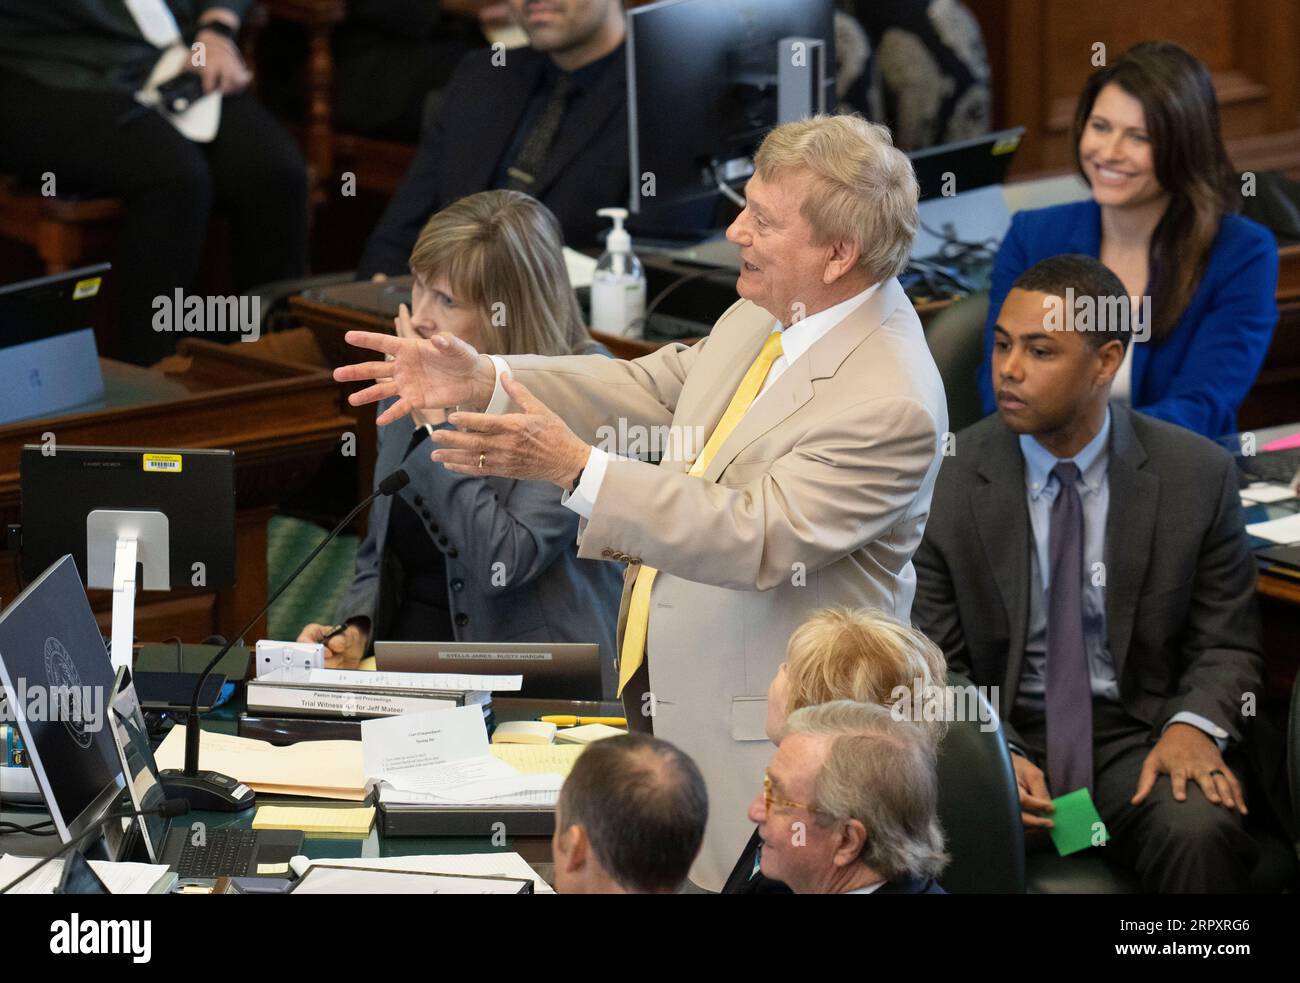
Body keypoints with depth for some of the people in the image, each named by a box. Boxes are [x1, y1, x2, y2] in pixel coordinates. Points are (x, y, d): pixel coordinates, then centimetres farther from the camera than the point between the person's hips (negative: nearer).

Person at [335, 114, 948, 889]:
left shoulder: (891, 403, -27)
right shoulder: (772, 312, 2)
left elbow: (757, 539, -30)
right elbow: (654, 389, 12)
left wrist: (576, 468, -33)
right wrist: (484, 382, 1)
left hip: (754, 737, -9)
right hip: (664, 693, 9)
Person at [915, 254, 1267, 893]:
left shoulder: (1200, 475, -2)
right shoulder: (945, 479, -3)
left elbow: (1226, 646, 6)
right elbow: (935, 663, 1)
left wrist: (1194, 725, -16)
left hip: (1136, 736, 1)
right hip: (998, 731, -1)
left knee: (1201, 834, -33)